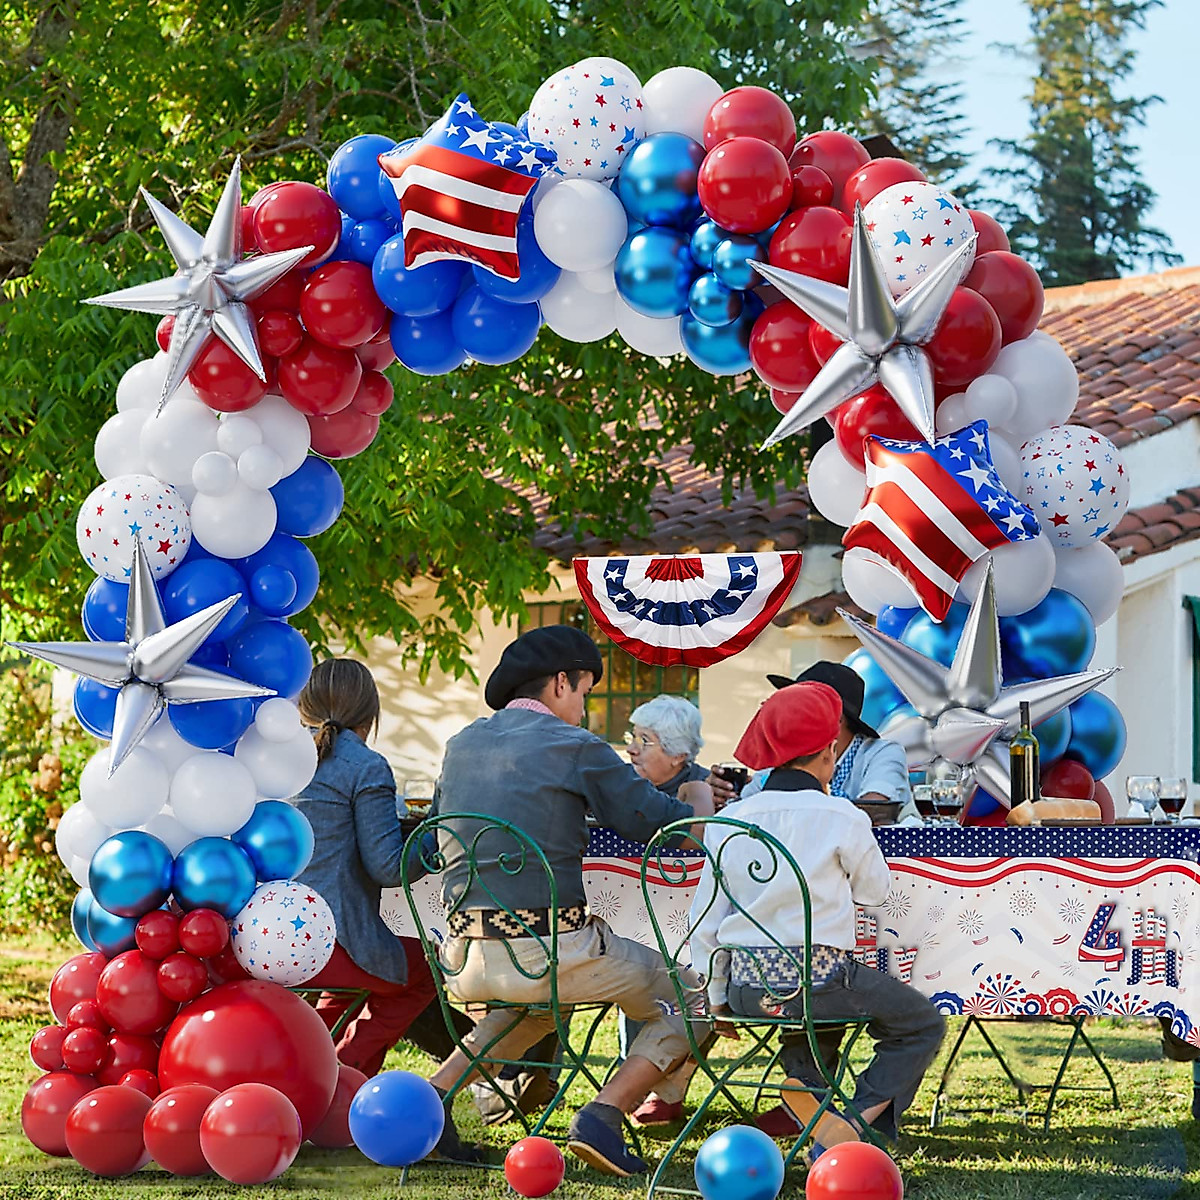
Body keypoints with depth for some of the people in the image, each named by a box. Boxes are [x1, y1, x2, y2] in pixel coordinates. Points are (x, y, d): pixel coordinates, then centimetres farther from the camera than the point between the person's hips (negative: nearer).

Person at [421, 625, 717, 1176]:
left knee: (540, 1000, 39)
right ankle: (601, 1117, -7)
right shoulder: (575, 747, -5)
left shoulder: (461, 744, 14)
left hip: (465, 963, 7)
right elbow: (663, 822, -3)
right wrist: (700, 795, 22)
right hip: (548, 950, -6)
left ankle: (435, 1093, 20)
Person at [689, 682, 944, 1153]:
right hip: (817, 980, -5)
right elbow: (875, 888, 9)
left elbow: (704, 919, 7)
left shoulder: (730, 819, 5)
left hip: (747, 987, 5)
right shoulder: (841, 818, -7)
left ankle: (804, 1085, 10)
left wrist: (718, 998, 19)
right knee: (924, 1025, 17)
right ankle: (853, 1125, -2)